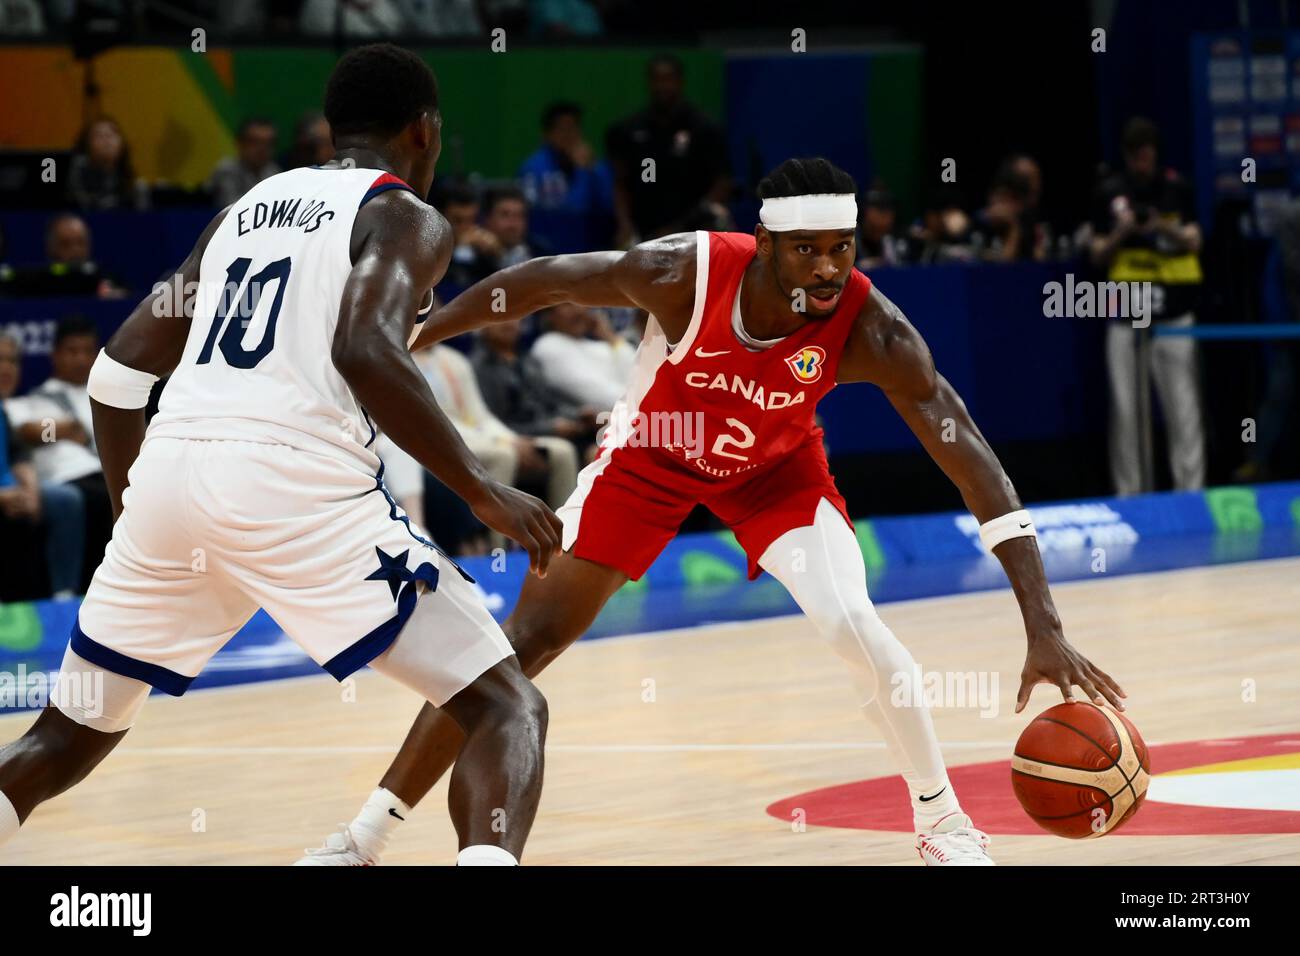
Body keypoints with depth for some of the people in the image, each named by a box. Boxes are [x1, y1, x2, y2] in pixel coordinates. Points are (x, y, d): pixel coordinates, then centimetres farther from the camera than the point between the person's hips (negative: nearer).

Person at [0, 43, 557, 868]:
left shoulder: (249, 207, 26)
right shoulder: (407, 219, 6)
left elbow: (119, 370, 24)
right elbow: (365, 350, -15)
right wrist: (482, 492, -10)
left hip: (168, 470, 6)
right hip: (295, 485, -6)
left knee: (72, 735, 24)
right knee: (507, 708, 0)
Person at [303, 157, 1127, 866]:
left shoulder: (869, 328, -35)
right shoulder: (686, 272, -36)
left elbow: (973, 461, -37)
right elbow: (542, 281, -18)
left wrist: (1045, 630, -45)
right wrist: (410, 344, -9)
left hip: (774, 465, 0)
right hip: (653, 452, 0)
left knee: (856, 628, -21)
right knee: (527, 640, -3)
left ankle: (943, 822, 4)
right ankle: (366, 839, 7)